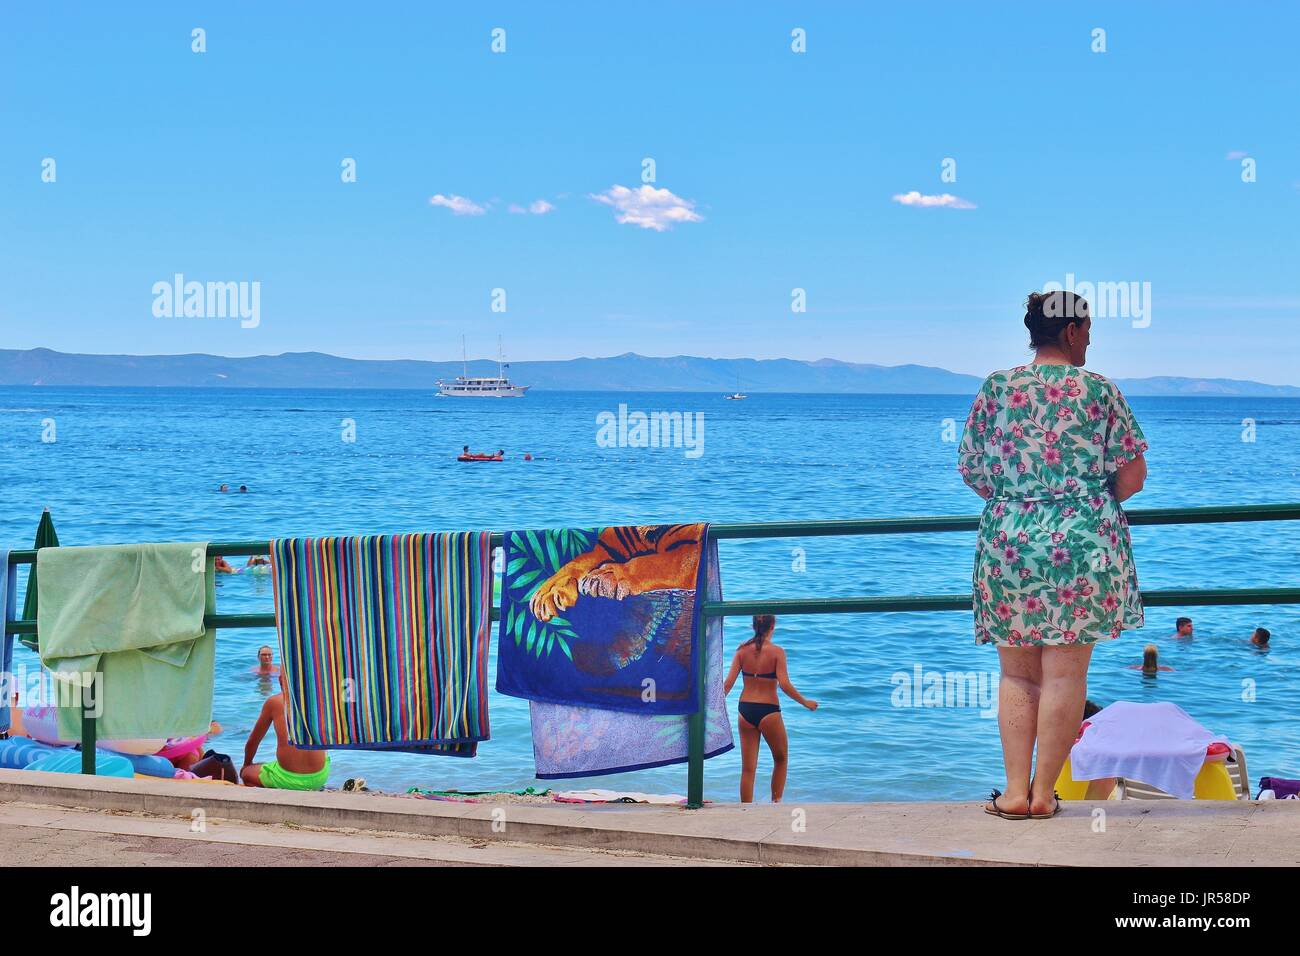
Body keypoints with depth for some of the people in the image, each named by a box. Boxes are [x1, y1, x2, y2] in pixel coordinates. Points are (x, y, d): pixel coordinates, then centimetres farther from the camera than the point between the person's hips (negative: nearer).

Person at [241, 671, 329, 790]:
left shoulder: (274, 702, 1)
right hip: (320, 777, 4)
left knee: (245, 773, 21)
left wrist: (246, 764, 34)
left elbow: (252, 741, 14)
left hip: (289, 779, -3)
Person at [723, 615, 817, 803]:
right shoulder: (777, 652, -10)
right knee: (781, 759, 19)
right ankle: (776, 801, 15)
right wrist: (806, 703, -5)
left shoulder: (743, 650, 0)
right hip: (768, 711, -4)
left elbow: (729, 682, -2)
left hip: (745, 710, 4)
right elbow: (784, 685, -17)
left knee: (748, 767, 9)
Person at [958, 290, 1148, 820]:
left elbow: (970, 471, 5)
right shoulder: (1099, 390, -2)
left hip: (1008, 540, 2)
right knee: (1065, 674, 4)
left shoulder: (995, 388, 3)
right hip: (1082, 542, -2)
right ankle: (1043, 793, 7)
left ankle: (1016, 791, 8)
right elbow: (1132, 476, -2)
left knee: (1016, 675, 11)